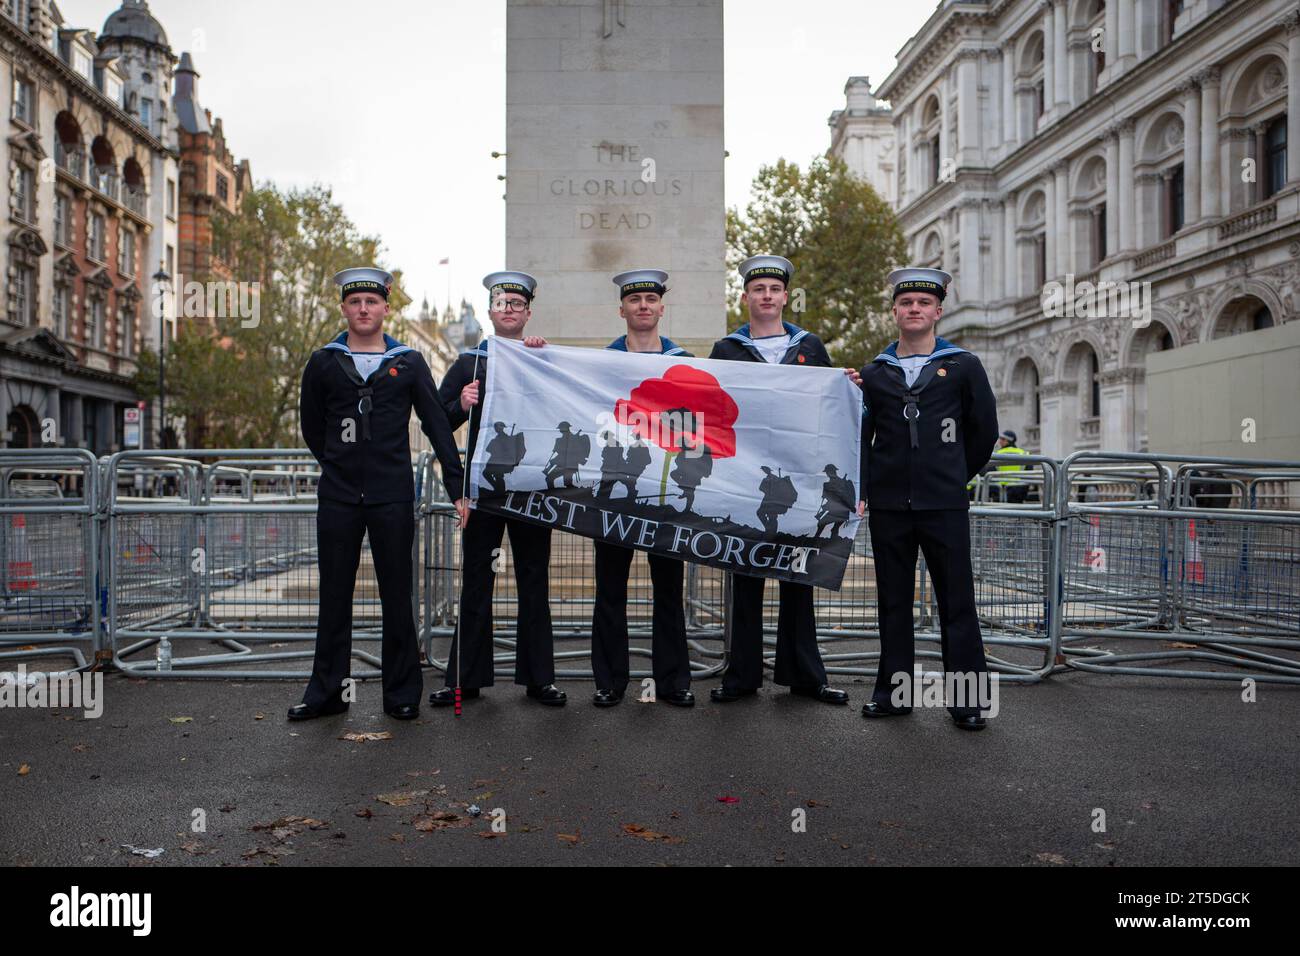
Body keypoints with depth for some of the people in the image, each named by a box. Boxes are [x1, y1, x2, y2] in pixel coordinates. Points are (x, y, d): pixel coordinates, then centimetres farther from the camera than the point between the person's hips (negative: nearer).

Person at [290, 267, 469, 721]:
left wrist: (458, 486, -5)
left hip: (393, 496, -1)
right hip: (337, 497, 1)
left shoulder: (409, 363, 5)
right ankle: (326, 692, 19)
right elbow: (311, 428, 17)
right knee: (334, 595, 8)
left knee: (397, 596, 4)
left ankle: (402, 694, 15)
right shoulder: (323, 363, 7)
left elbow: (438, 426, 2)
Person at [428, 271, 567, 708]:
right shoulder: (470, 362, 8)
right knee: (475, 581, 4)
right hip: (484, 484, 0)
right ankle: (466, 678, 14)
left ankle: (538, 677, 15)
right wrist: (462, 404, -14)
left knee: (534, 582, 6)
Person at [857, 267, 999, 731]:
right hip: (888, 506, 2)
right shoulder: (873, 373, 10)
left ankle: (967, 697, 11)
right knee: (893, 601, 9)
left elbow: (984, 430, 11)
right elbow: (860, 437, 9)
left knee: (956, 601, 1)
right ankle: (894, 690, 20)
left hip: (945, 505, -2)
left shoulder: (963, 366, 5)